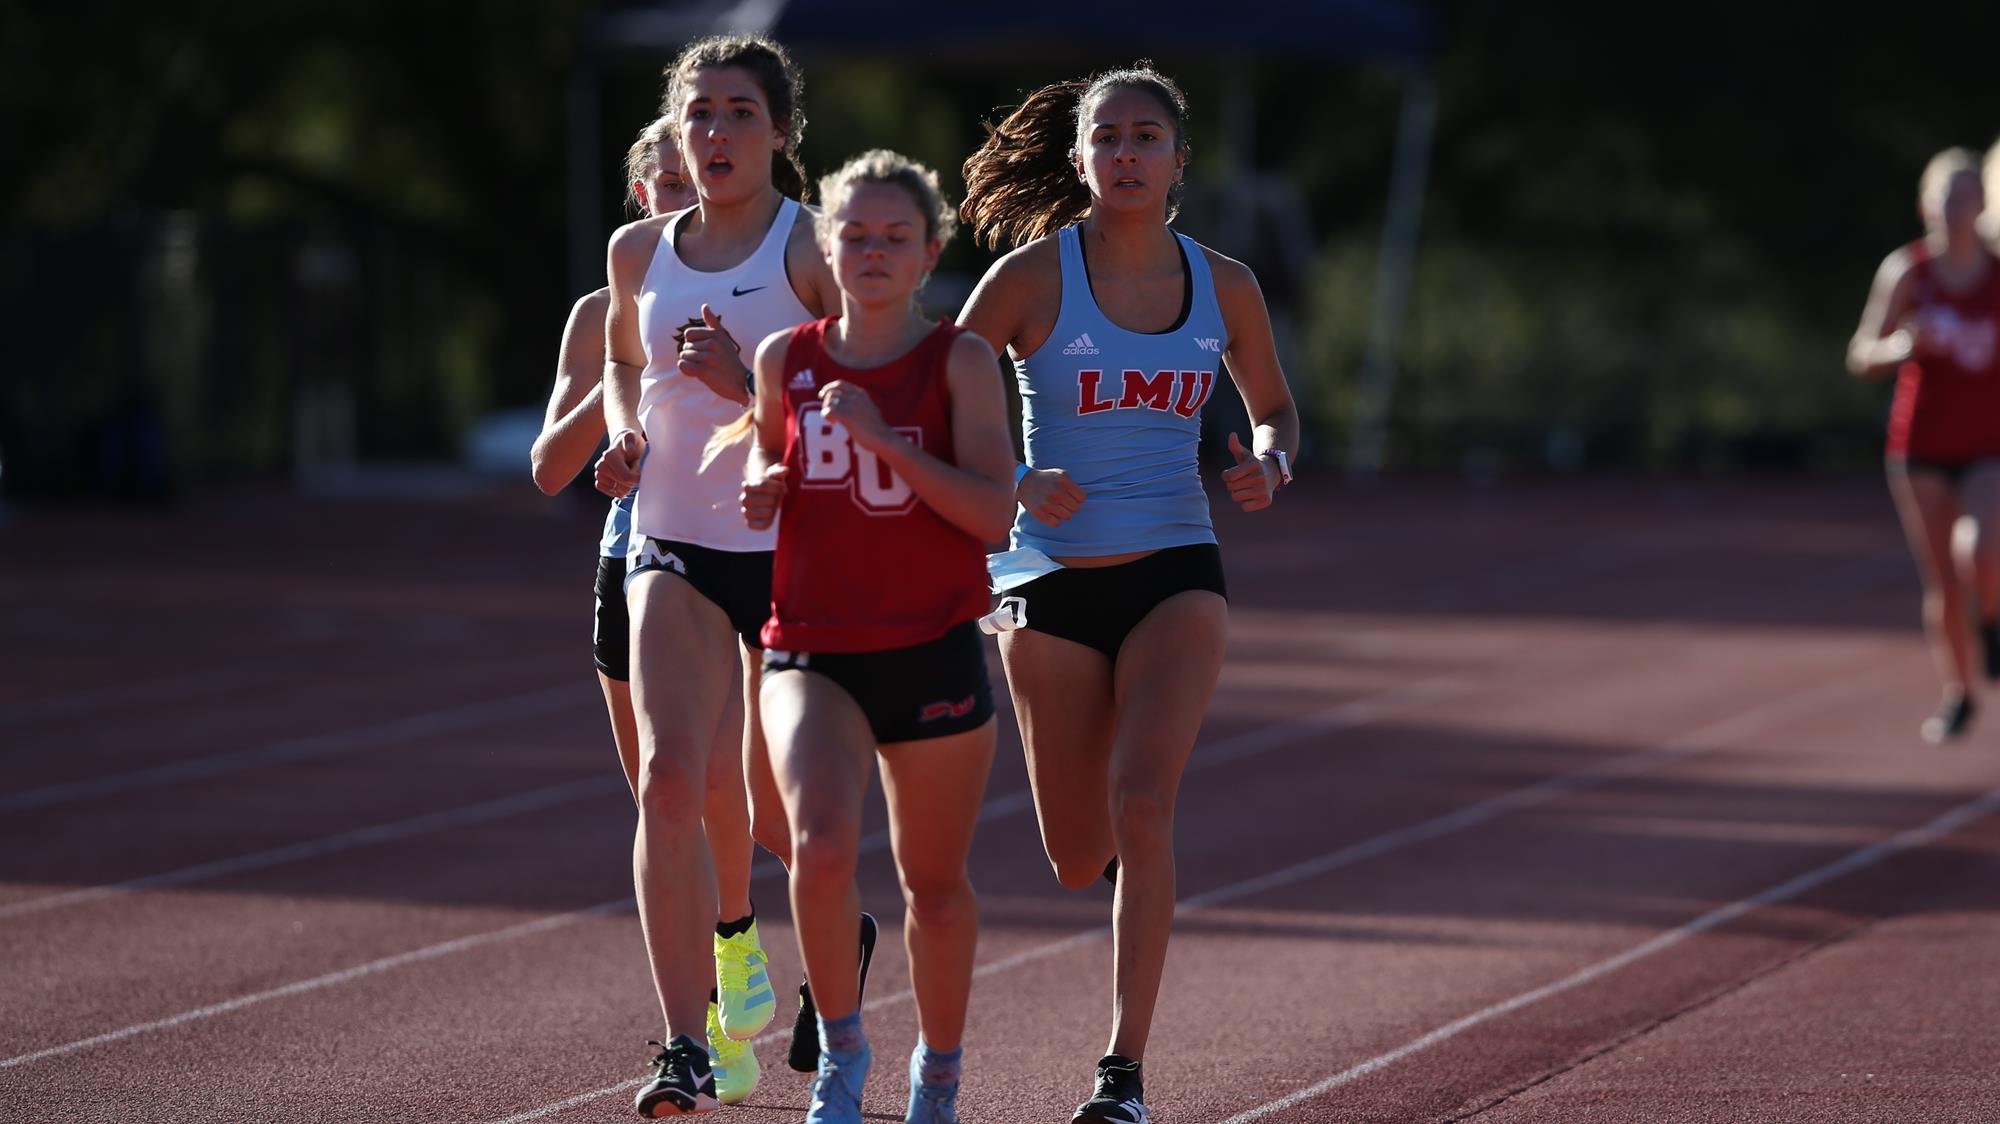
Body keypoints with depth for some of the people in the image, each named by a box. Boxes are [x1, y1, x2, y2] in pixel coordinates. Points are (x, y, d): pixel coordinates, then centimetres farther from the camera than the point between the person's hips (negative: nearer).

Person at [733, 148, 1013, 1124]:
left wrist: (878, 437, -21)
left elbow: (994, 514, -14)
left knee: (934, 885, 12)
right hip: (811, 651, 1)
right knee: (821, 842, -25)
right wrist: (760, 491, 0)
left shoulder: (959, 361, -5)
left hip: (933, 653, -1)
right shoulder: (785, 360, 4)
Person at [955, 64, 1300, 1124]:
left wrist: (1267, 462, -5)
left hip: (1175, 577, 0)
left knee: (1142, 808, -22)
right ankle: (1129, 852, 48)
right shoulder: (1031, 276, -7)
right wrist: (1013, 486, -21)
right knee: (1080, 860, 7)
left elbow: (1273, 407, 17)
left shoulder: (1223, 285, 1)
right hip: (1053, 581, 0)